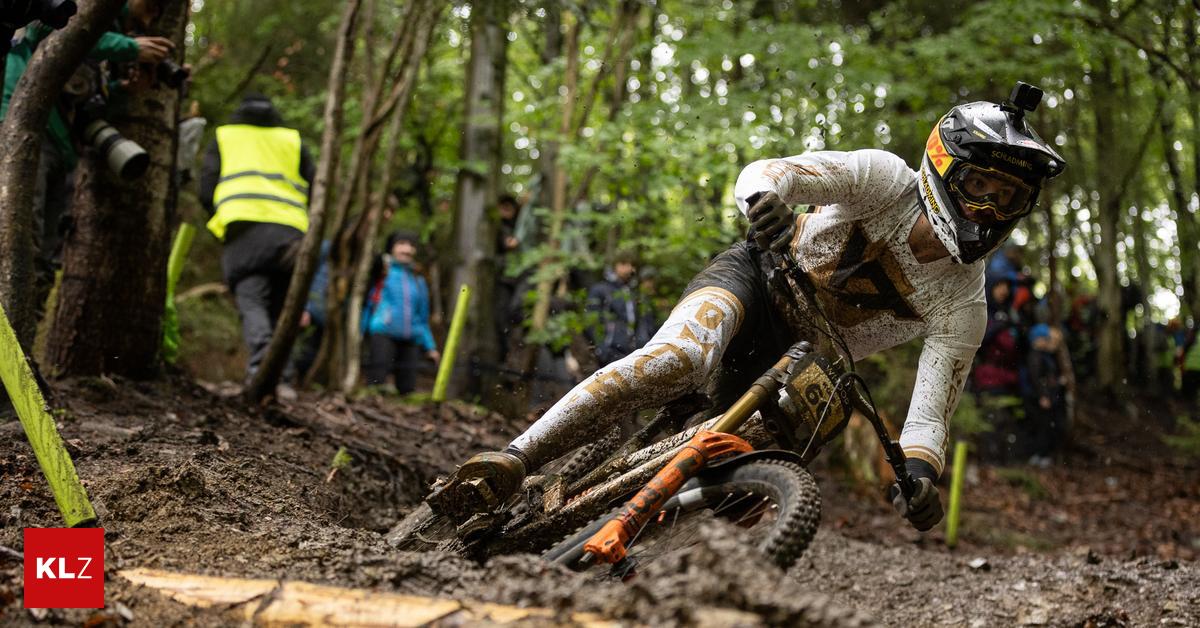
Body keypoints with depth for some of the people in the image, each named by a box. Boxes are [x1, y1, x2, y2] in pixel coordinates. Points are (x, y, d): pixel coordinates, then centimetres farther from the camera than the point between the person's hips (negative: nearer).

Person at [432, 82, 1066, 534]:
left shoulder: (962, 307, -10)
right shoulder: (884, 179, -16)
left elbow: (932, 408, -15)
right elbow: (766, 170, -27)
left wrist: (921, 468, -38)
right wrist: (764, 198, -53)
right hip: (757, 281, -4)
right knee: (676, 360, -36)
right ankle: (511, 460, -35)